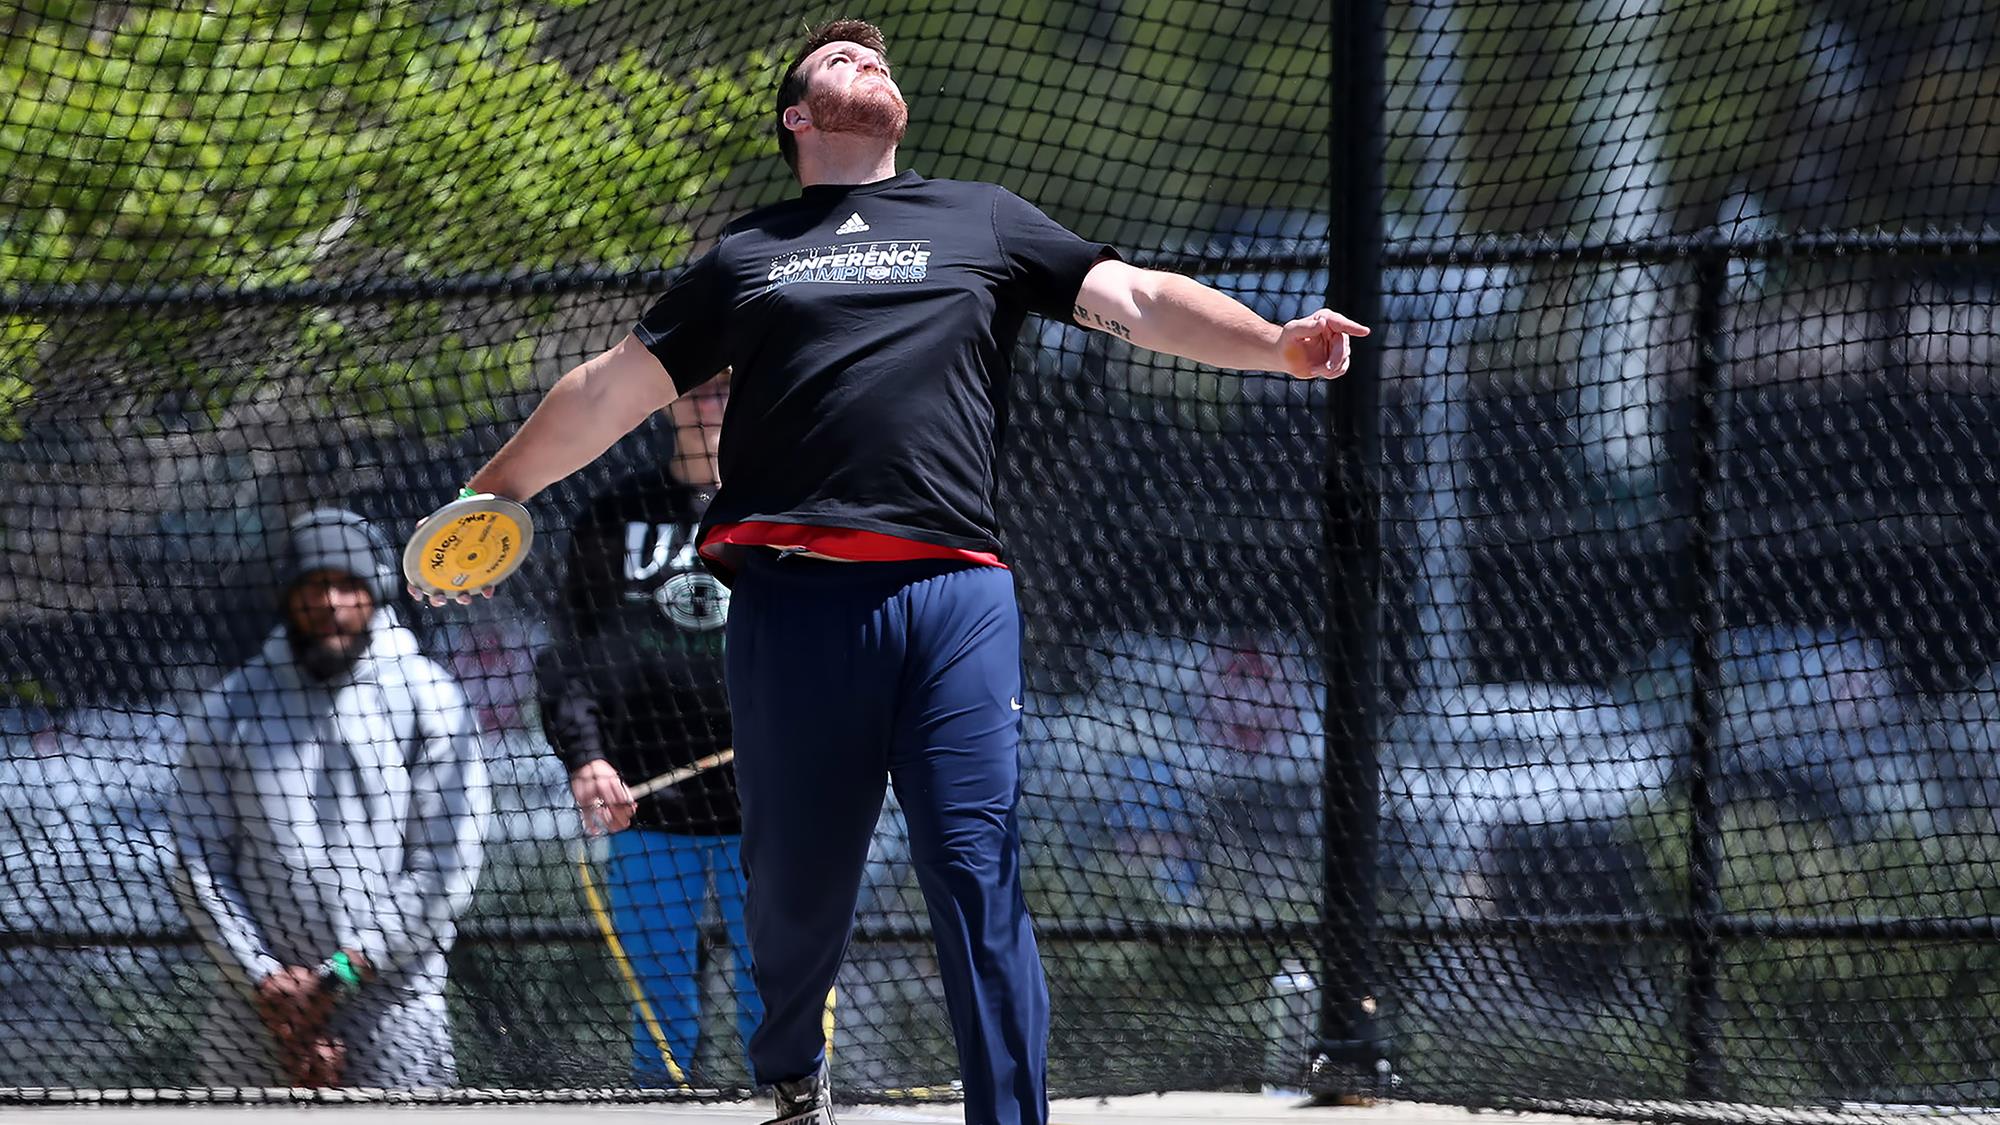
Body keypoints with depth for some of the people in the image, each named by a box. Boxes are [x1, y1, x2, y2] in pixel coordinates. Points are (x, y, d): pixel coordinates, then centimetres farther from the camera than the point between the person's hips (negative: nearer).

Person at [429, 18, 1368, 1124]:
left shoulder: (981, 221, 19)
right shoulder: (746, 255, 20)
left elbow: (1139, 299, 10)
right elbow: (612, 388, 25)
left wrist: (1272, 344, -6)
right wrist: (490, 494, 24)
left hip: (953, 594, 0)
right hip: (790, 597, 1)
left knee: (977, 869, -10)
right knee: (797, 875, 4)